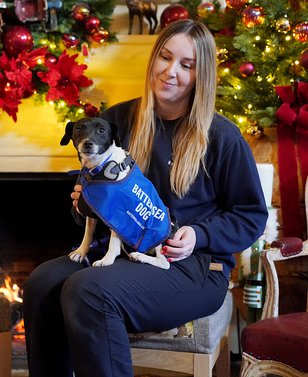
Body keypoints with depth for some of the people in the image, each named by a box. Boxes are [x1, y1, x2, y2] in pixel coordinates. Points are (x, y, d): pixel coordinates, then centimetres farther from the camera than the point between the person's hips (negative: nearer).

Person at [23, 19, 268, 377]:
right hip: (120, 249, 5)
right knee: (42, 283, -25)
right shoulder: (118, 119, 9)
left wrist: (200, 236, -13)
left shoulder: (222, 137, -4)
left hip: (194, 266, -5)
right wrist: (82, 201, 0)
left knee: (88, 290, -32)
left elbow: (252, 216, 2)